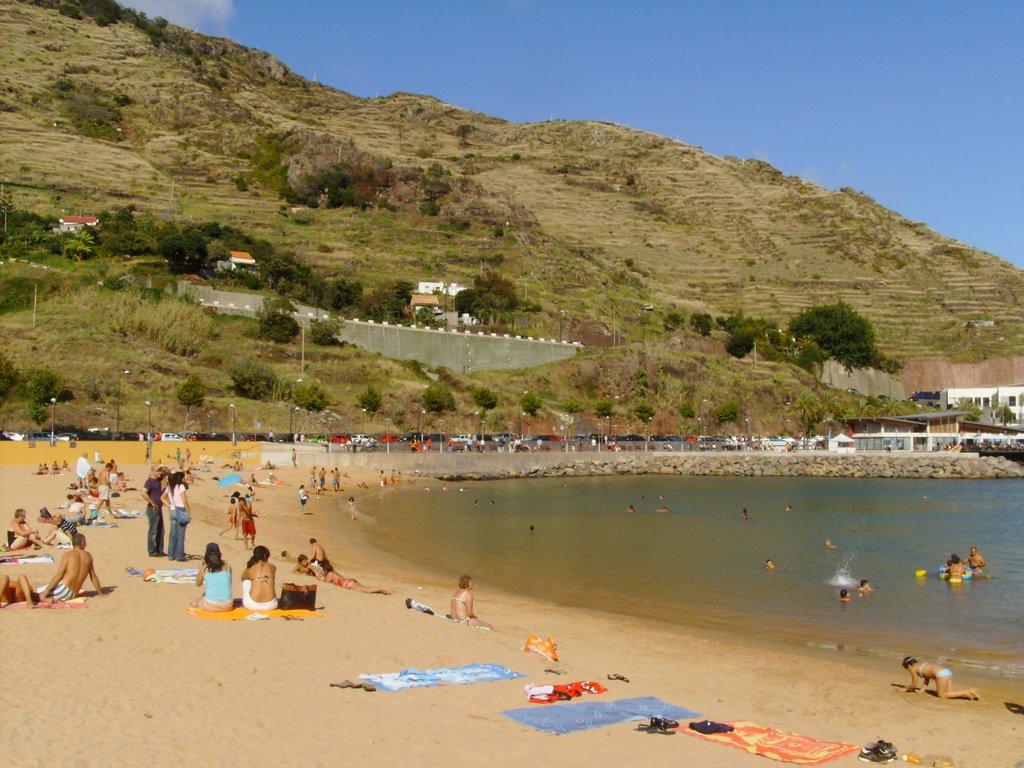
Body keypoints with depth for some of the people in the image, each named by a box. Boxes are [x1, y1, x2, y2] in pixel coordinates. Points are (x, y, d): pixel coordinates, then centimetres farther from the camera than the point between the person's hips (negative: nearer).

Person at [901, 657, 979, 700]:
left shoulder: (913, 669, 7)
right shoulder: (922, 665, 30)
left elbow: (914, 685, 12)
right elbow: (926, 681, 30)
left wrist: (906, 689, 26)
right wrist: (921, 691, 22)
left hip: (942, 674, -9)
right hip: (947, 672, 9)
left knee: (942, 696, -2)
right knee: (949, 693, 12)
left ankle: (965, 693, -12)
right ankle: (969, 691, 0)